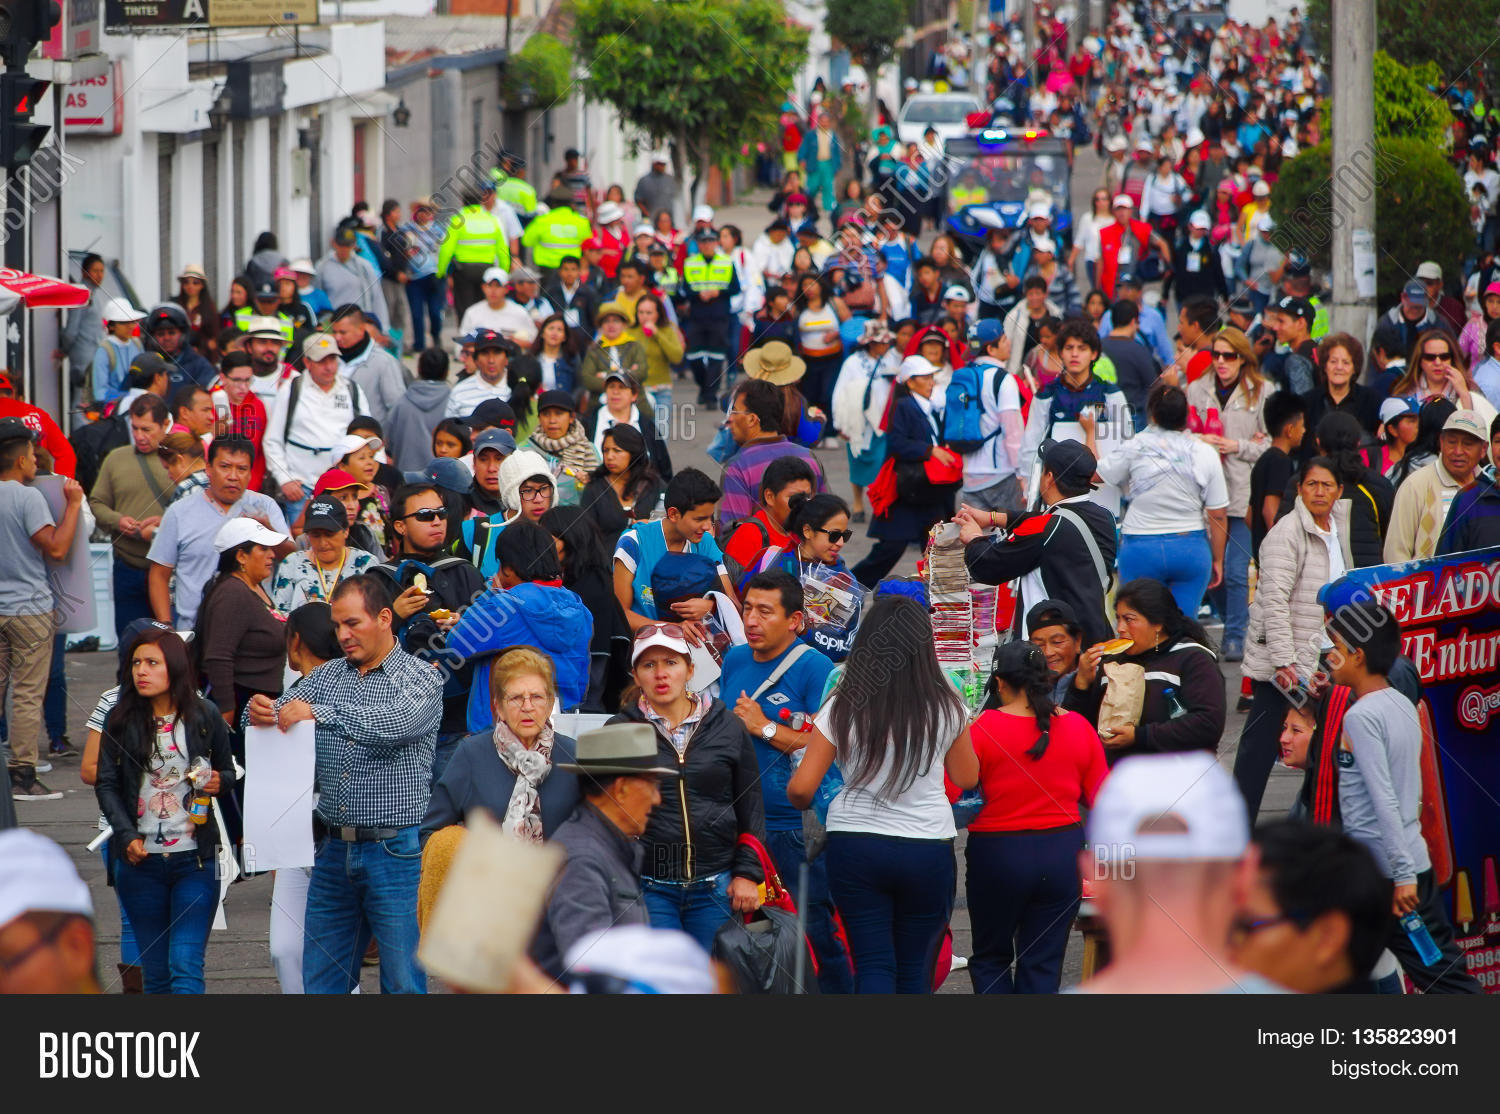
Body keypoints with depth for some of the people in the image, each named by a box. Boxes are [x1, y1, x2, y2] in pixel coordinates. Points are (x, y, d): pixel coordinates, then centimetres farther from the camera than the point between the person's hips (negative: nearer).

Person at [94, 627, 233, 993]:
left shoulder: (204, 716, 0)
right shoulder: (121, 720, 1)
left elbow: (228, 771, 13)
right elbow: (106, 784, 2)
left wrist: (217, 782, -11)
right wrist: (127, 836, -11)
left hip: (194, 860, -2)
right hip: (140, 862, 2)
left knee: (186, 965, -12)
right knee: (157, 972, 8)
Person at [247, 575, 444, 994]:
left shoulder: (421, 678, -3)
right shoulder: (327, 677, 14)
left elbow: (394, 724, -22)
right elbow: (282, 714, 4)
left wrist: (318, 712, -32)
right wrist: (260, 712, -21)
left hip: (396, 850, -5)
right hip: (334, 849, 5)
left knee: (403, 983, -2)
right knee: (320, 979, 7)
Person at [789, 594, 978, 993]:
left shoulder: (843, 709, -7)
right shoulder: (945, 707, -4)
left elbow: (801, 789, -6)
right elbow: (967, 779, 10)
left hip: (856, 846, -1)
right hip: (928, 850, 1)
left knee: (873, 965, 3)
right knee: (916, 971, 11)